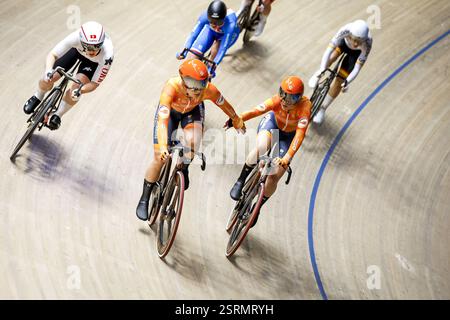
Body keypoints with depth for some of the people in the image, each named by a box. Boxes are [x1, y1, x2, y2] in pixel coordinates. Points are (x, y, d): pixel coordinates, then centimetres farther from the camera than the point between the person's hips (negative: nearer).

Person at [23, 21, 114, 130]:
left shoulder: (107, 56, -42)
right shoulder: (76, 37, -42)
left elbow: (95, 83, -31)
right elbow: (52, 54, -34)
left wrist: (80, 91, -50)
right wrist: (48, 71, -54)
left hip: (93, 62, -1)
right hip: (76, 49, 1)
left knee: (77, 86, -23)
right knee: (49, 79, -11)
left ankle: (57, 116, 3)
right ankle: (37, 98, 25)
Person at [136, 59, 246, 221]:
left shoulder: (209, 90, -36)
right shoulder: (172, 87, -44)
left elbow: (224, 104, -15)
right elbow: (163, 119, -50)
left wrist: (237, 121, 3)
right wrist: (162, 147, -63)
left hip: (193, 112, 2)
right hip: (170, 111, -1)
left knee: (192, 140, -30)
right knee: (160, 158, -6)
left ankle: (184, 169, 4)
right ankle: (144, 200, 13)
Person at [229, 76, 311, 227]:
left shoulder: (304, 106, -36)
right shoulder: (276, 101, -31)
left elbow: (300, 134, -42)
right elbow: (254, 111, -44)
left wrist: (287, 157, -51)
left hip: (288, 136, 0)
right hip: (272, 122, 0)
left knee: (274, 178, -8)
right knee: (261, 148, -37)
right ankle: (241, 181, -13)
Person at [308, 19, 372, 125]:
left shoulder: (367, 43, -42)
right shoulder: (345, 31, -43)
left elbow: (358, 66, -37)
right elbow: (330, 49, -43)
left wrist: (347, 82, -47)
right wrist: (322, 69, -53)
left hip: (356, 52, -2)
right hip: (344, 42, 2)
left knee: (339, 81, -2)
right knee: (329, 60, -18)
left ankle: (322, 109, 18)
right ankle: (318, 75, 21)